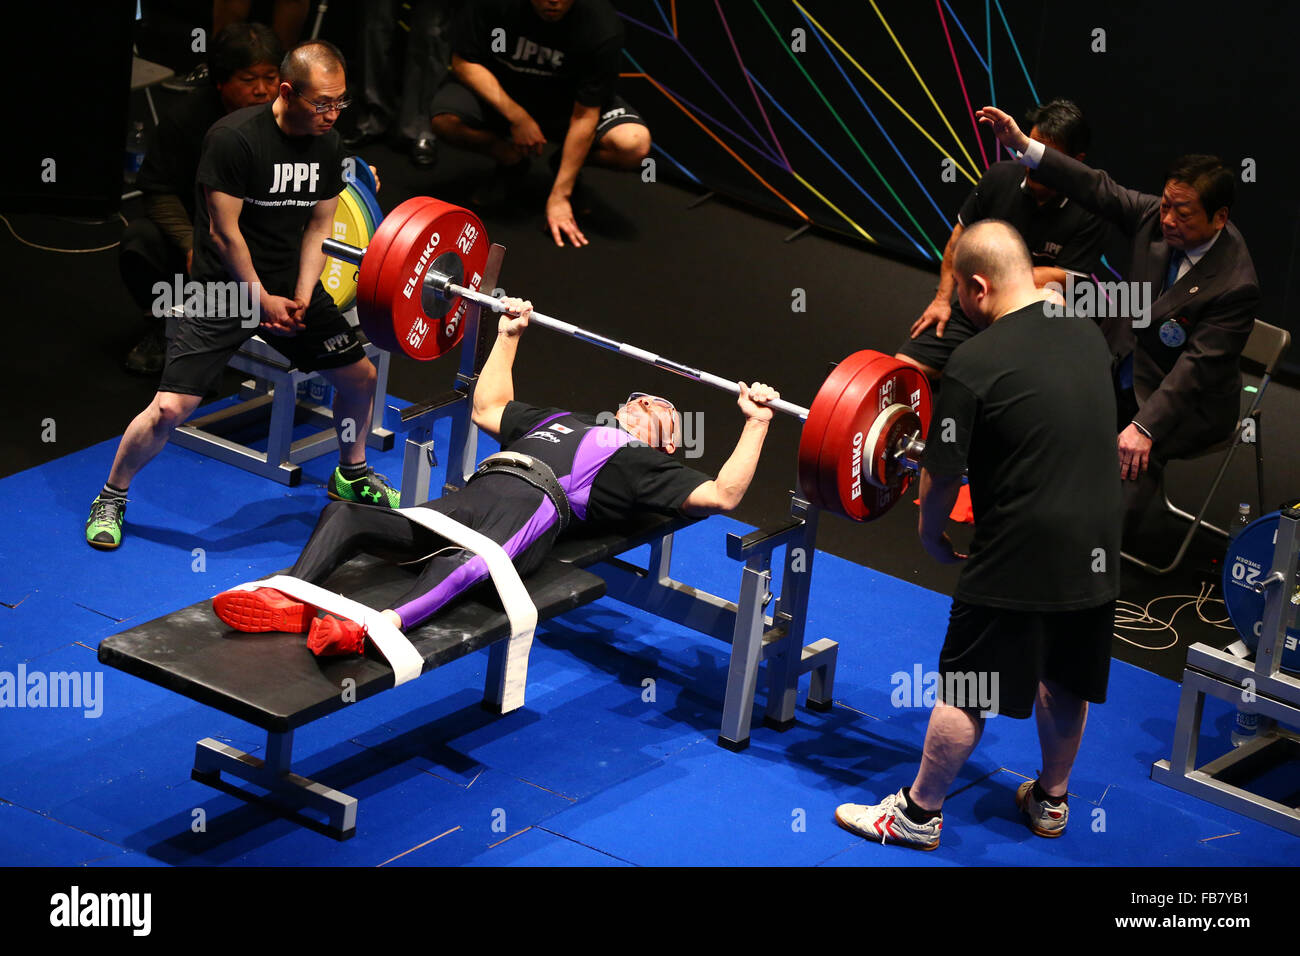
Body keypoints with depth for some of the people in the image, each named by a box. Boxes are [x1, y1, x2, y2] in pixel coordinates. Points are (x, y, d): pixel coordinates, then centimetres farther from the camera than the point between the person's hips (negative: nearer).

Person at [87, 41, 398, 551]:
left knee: (360, 377, 9)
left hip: (291, 284, 6)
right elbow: (224, 231, -19)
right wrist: (263, 300, -12)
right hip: (226, 285, -6)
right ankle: (110, 500, 8)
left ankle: (351, 475, 36)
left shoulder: (327, 147, -2)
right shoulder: (235, 138, -23)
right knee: (169, 409, -14)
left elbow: (319, 226, 6)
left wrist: (302, 297, -7)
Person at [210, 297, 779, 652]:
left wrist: (755, 423, 8)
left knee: (464, 566, -43)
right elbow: (489, 410, 53)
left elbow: (722, 495, 9)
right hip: (470, 498, 7)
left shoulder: (647, 466, 22)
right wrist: (508, 335, 54)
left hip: (533, 510, -7)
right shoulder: (559, 420, 42)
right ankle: (291, 601, -41)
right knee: (343, 515, -20)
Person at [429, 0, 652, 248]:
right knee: (446, 120, -32)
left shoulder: (603, 29, -29)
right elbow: (464, 61, -18)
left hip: (568, 99, -1)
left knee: (634, 145, -28)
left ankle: (565, 163, 6)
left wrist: (559, 196, -27)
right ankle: (510, 159, 1)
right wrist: (516, 116, -30)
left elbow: (584, 117, -26)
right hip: (498, 89, 1)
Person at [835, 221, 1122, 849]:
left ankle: (918, 814, 17)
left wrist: (931, 535, 8)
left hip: (1018, 561, -7)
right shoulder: (1090, 337, 6)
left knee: (966, 693, 6)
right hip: (1094, 553, 7)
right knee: (1065, 685, 21)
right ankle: (1051, 801, 36)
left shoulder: (976, 363, -16)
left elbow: (942, 473, -10)